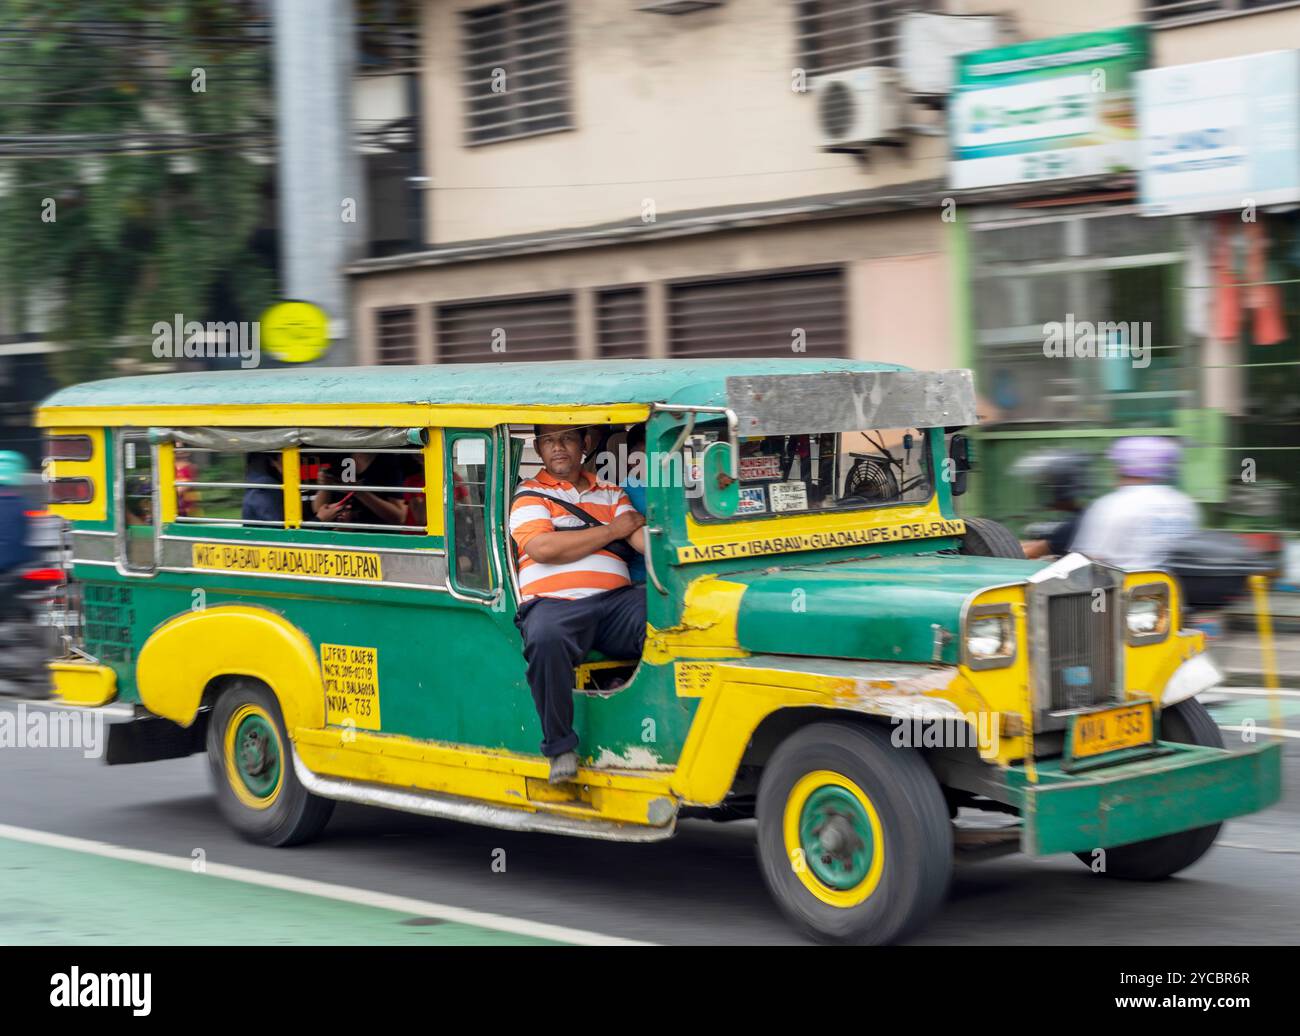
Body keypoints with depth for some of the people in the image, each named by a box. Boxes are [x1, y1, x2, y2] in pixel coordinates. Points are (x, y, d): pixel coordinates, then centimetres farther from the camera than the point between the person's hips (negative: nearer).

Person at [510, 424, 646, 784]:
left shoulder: (611, 494, 25)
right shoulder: (530, 494, 13)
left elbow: (644, 537, 10)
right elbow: (542, 548, -5)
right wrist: (612, 530, 3)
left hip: (617, 599, 3)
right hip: (554, 603, -3)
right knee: (545, 640, -39)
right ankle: (560, 746, -24)